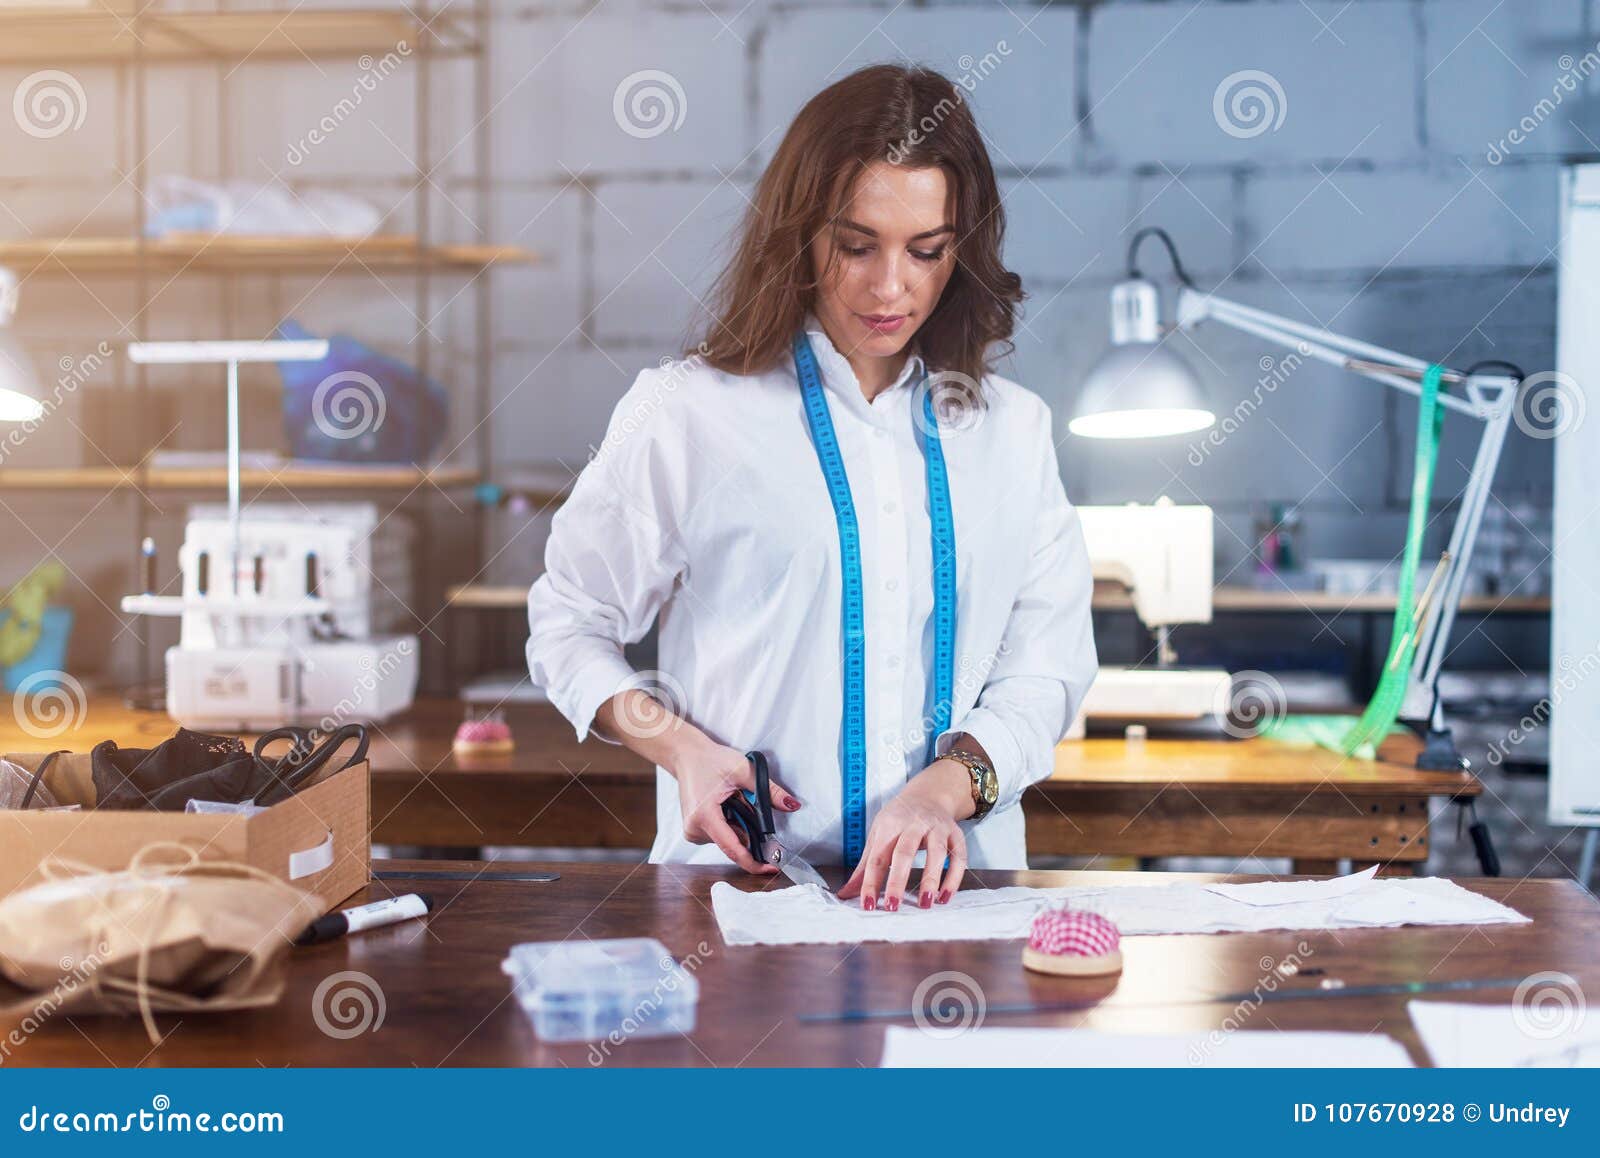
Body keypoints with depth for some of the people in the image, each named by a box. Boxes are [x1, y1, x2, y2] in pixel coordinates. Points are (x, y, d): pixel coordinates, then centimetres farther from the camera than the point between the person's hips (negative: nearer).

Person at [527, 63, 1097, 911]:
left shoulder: (1013, 429, 13)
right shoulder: (684, 415, 2)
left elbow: (1045, 665, 8)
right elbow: (567, 626, 9)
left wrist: (946, 785, -11)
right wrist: (681, 748, -8)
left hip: (953, 881, 2)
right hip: (744, 871, -1)